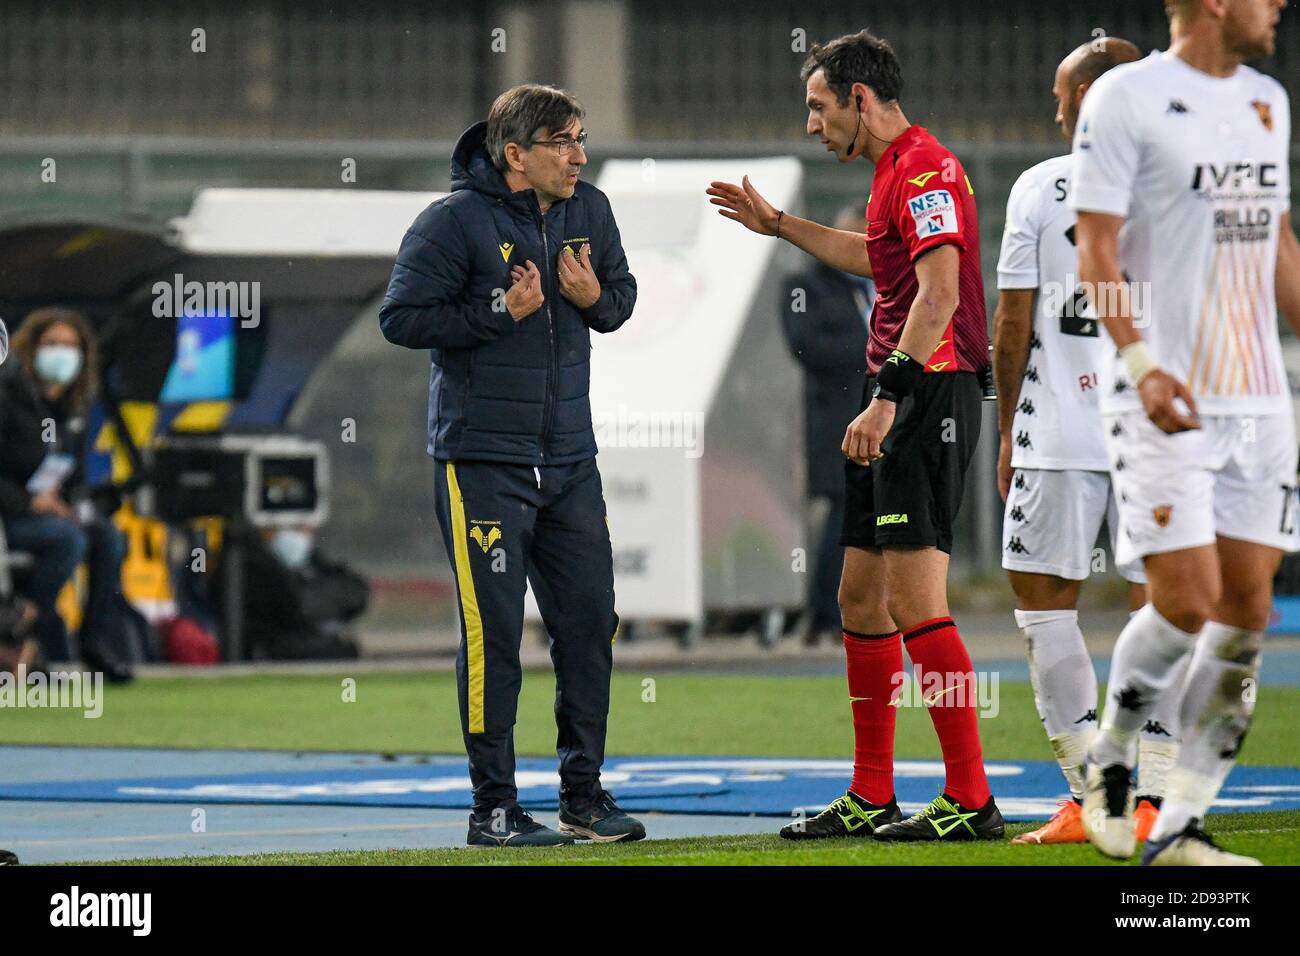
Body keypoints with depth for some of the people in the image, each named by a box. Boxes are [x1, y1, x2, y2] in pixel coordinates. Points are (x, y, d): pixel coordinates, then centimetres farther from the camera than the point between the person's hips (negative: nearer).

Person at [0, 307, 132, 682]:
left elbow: (73, 471, 17)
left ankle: (98, 641, -11)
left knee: (108, 536, -16)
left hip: (51, 507, 7)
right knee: (68, 539, -30)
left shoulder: (74, 406, 9)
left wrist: (77, 503, -4)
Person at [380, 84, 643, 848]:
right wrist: (501, 310, -18)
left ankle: (585, 794, 18)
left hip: (570, 457, 6)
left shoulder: (589, 211, 6)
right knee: (493, 633, -5)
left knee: (590, 621, 7)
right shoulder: (456, 221, -12)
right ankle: (494, 807, 3)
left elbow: (622, 296, 17)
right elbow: (401, 318, -12)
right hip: (483, 460, -6)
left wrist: (595, 297, -6)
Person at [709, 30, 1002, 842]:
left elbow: (940, 292, -24)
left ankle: (972, 800, -12)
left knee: (913, 598, -13)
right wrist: (777, 224, 44)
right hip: (901, 399, 11)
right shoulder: (897, 172, 18)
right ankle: (871, 798, 17)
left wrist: (888, 395, -29)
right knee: (861, 593, 12)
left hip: (931, 394, -11)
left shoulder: (925, 169, -13)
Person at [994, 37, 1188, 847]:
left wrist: (1008, 430, 12)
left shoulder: (1040, 188, 0)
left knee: (1046, 602, 7)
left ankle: (1090, 797, 2)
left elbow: (1013, 321, 2)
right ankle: (1153, 799, 2)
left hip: (1059, 434, -2)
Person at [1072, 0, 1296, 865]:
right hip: (1166, 399, -7)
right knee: (1186, 605, -12)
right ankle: (1110, 764, 15)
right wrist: (1139, 362, -22)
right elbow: (1096, 247, -10)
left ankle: (1181, 825, 6)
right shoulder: (1126, 98, -7)